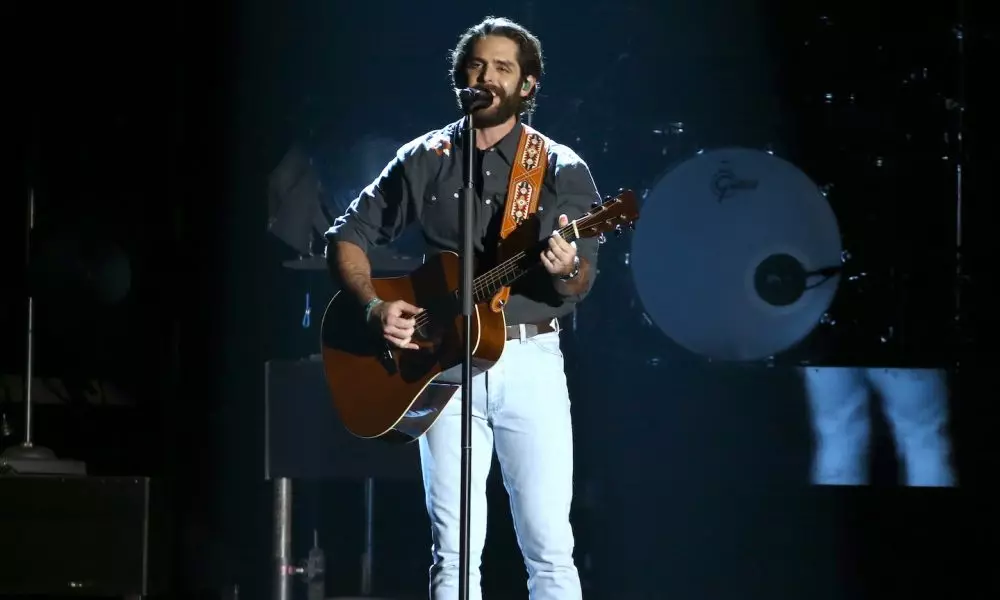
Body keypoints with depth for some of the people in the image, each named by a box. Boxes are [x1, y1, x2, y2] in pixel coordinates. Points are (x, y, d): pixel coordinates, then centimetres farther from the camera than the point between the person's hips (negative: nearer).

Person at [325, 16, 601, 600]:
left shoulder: (564, 170, 5)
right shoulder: (424, 160, 9)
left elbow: (581, 284, -2)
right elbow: (348, 237, 13)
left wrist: (566, 270, -26)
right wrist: (376, 305, -4)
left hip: (530, 361, -1)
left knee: (550, 548, -6)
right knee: (454, 551, 0)